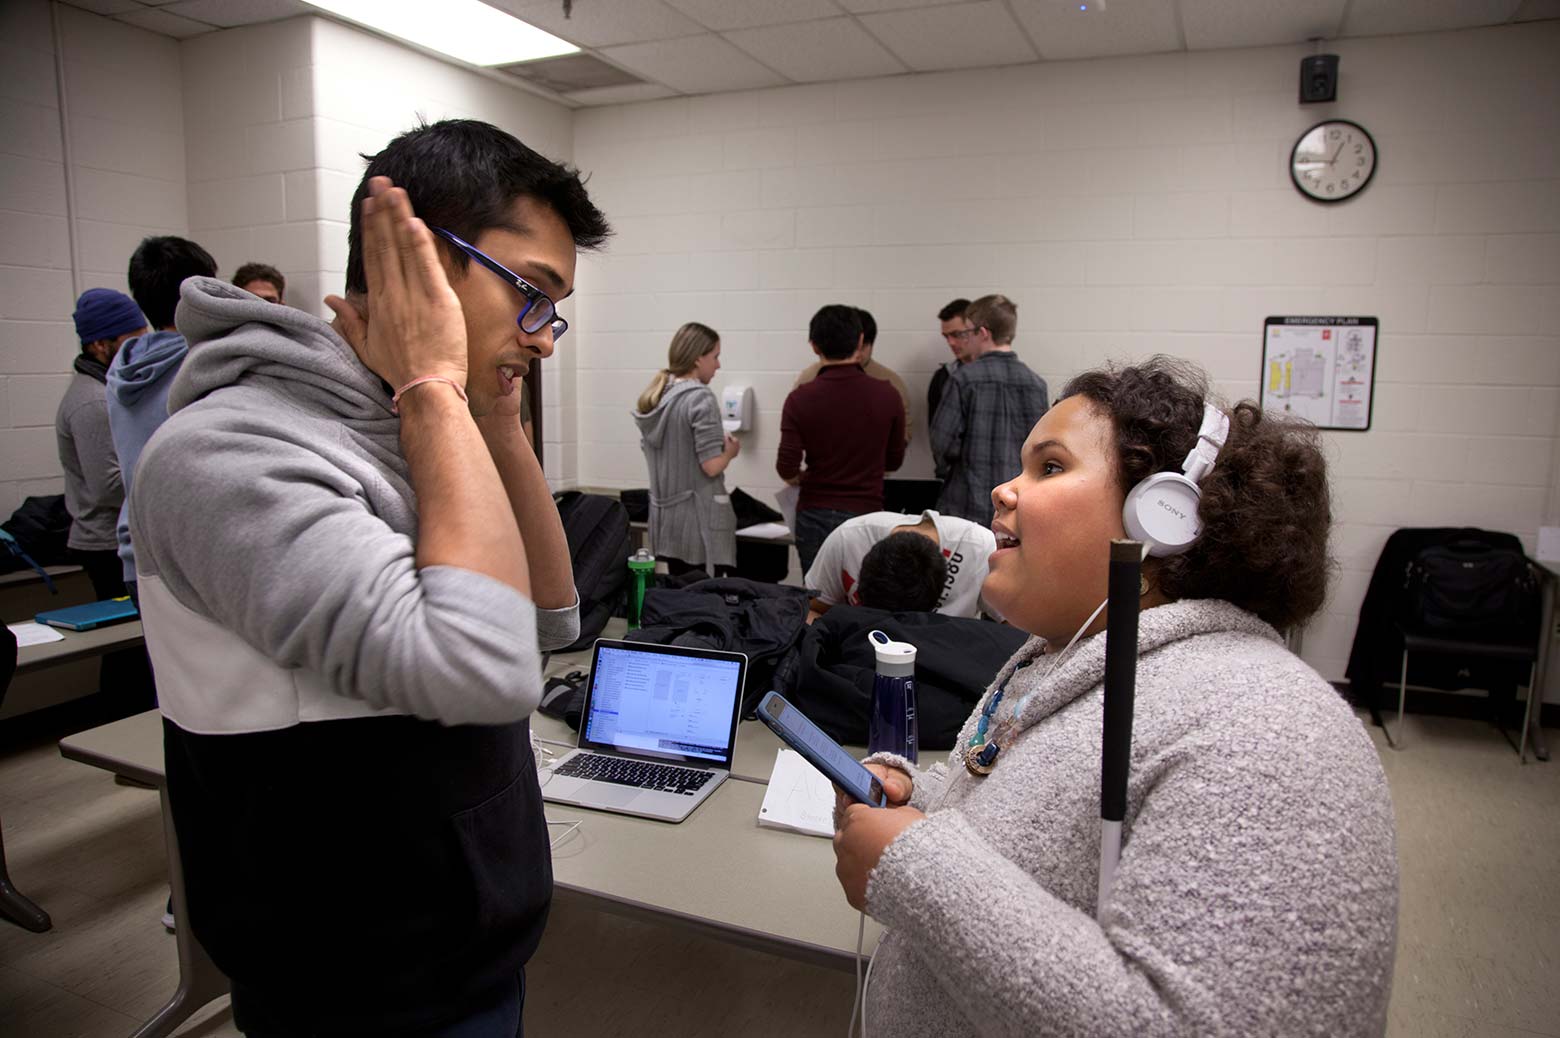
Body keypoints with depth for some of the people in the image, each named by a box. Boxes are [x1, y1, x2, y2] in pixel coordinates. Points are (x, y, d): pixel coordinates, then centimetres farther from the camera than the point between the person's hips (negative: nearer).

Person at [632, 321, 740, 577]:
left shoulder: (653, 396, 9)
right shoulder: (701, 398, -15)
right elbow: (711, 466, -19)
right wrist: (730, 451, 2)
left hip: (665, 514, 8)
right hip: (699, 519, -8)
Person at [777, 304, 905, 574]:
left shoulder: (801, 399, -8)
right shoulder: (886, 396, -5)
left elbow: (787, 468, -10)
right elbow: (894, 461, 6)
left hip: (814, 517, 0)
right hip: (866, 513, 0)